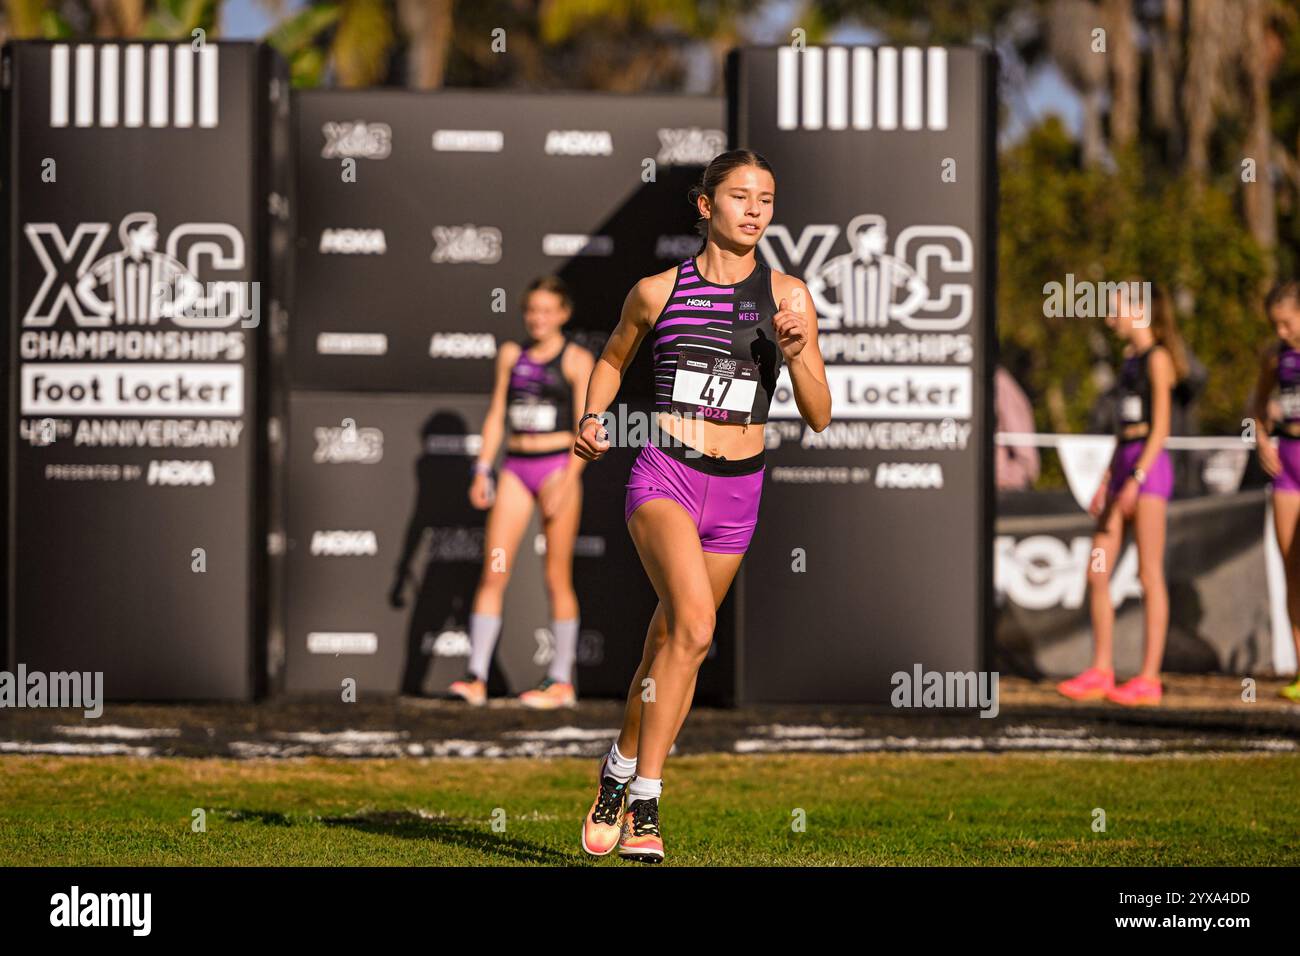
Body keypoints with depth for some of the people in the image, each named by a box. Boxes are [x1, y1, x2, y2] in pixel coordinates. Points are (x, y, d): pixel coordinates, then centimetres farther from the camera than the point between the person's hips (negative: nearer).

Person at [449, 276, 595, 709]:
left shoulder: (576, 360, -1)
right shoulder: (511, 354, 12)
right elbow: (496, 415, 14)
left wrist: (567, 481, -14)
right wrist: (483, 470, 5)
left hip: (557, 466, -4)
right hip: (515, 467, 4)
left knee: (557, 578, 0)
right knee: (492, 572, -4)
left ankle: (561, 681, 8)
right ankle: (476, 678, -6)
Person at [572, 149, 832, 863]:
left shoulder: (787, 296, 3)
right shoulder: (658, 291, 2)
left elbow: (819, 417, 3)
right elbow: (613, 358, 22)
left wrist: (797, 354, -15)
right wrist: (591, 417, 5)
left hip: (737, 490, 3)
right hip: (664, 476, -3)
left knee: (670, 646, 13)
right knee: (694, 623, -25)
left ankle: (620, 772, 35)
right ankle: (644, 796, -19)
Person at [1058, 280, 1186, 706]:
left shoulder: (1157, 359, -8)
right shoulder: (1130, 359, 18)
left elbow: (1160, 427, -14)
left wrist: (1137, 479, -21)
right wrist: (1106, 481, 18)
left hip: (1149, 465, -9)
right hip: (1123, 464, 9)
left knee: (1150, 575, -6)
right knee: (1097, 572, 6)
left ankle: (1150, 679, -4)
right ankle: (1100, 672, 10)